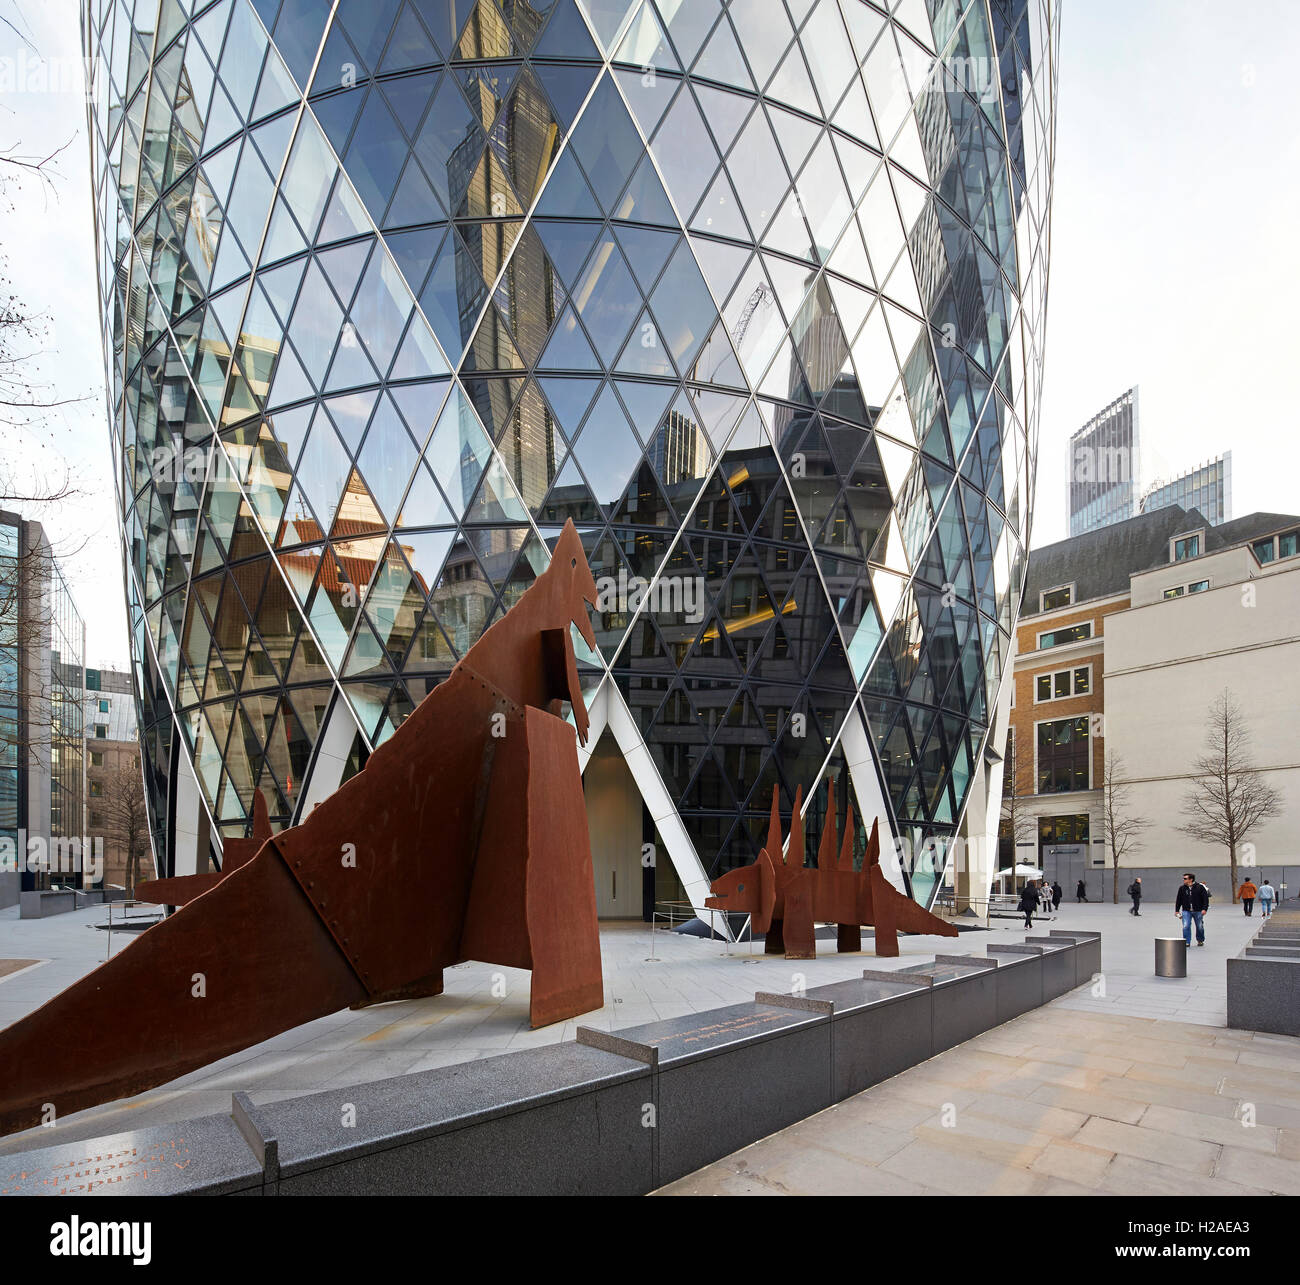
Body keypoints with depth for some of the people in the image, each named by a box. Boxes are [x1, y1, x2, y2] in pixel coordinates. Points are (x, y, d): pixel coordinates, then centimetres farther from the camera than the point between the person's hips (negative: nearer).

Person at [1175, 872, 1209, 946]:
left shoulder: (1200, 887, -3)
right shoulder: (1182, 888, 5)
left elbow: (1205, 898, -3)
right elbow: (1178, 900, 12)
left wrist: (1204, 909, -12)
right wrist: (1177, 910, 11)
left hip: (1198, 911, -1)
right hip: (1186, 911, 1)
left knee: (1200, 927, 10)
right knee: (1186, 927, -10)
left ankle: (1200, 941, 33)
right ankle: (1187, 942, -3)